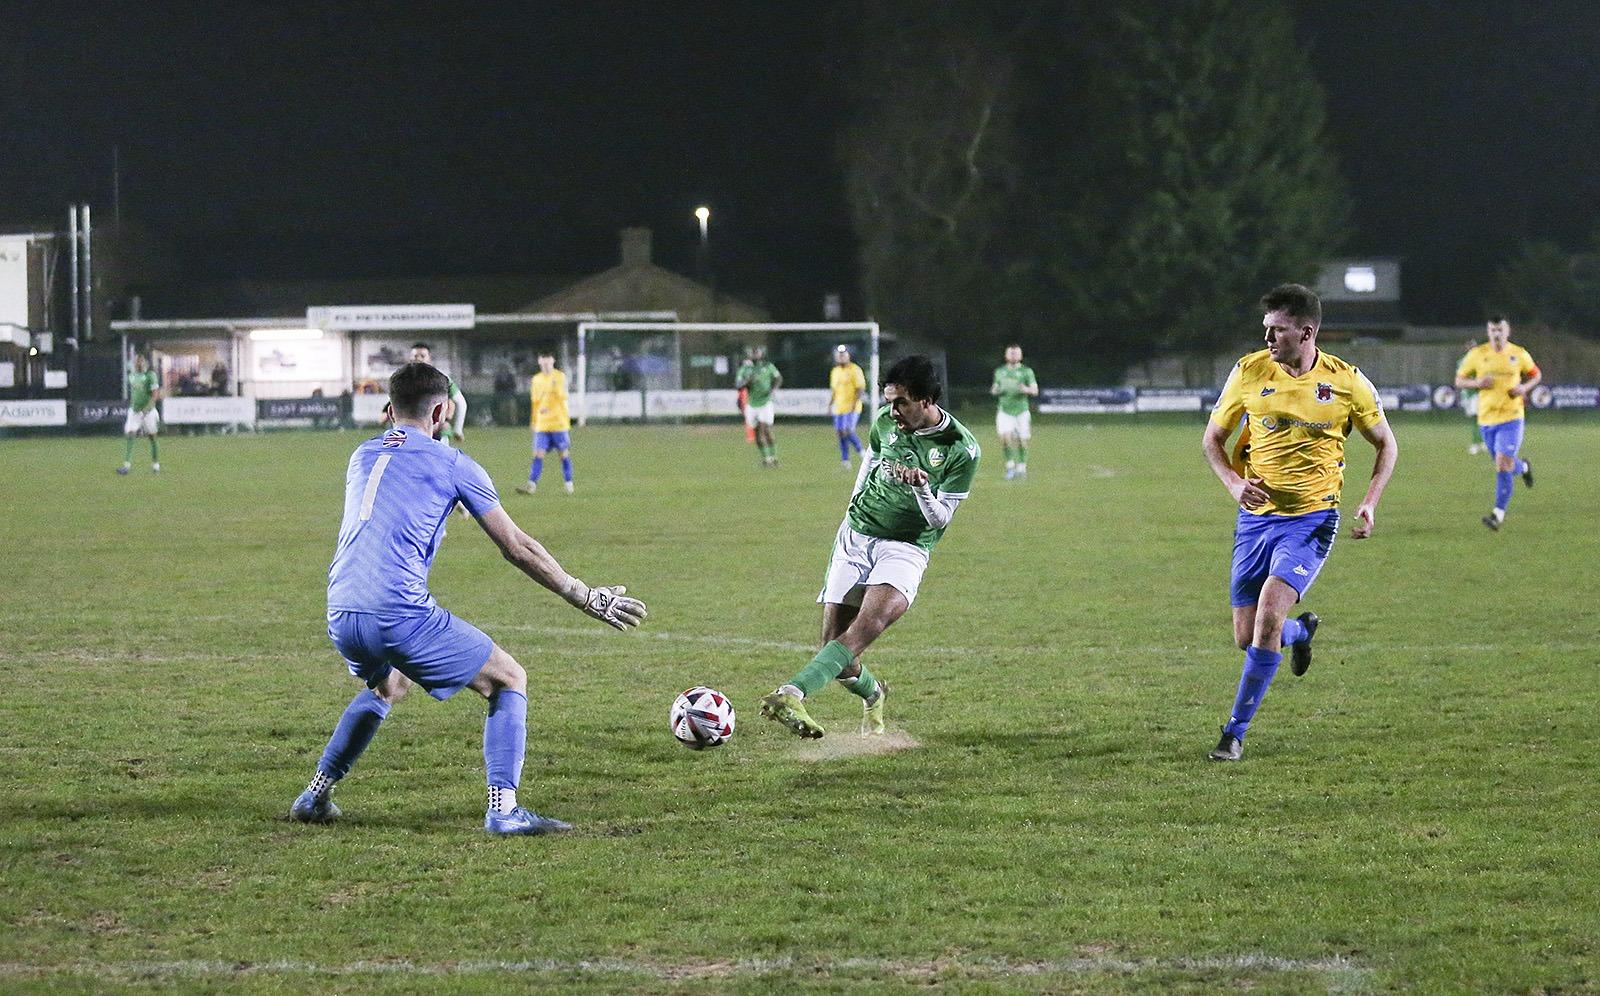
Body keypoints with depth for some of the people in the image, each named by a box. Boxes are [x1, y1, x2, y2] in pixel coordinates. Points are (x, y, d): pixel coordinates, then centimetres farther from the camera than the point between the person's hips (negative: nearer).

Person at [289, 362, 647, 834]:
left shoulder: (363, 455, 19)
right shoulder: (451, 463, 5)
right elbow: (517, 547, 7)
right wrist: (586, 598, 15)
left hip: (340, 615, 6)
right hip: (401, 614, -6)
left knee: (388, 686, 37)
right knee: (509, 681, 8)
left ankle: (316, 795, 31)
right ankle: (502, 808, -8)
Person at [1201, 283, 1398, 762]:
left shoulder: (1346, 382, -7)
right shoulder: (1249, 372, -4)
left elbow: (1385, 443, 7)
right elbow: (1212, 438, 7)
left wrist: (1370, 503, -7)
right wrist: (1235, 483, -12)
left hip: (1311, 518, -3)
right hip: (1256, 517, 3)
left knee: (1268, 616, -21)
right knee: (1246, 637, 4)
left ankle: (1235, 731, -9)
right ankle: (1301, 631, 41)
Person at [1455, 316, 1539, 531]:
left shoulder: (1519, 354, -1)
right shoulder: (1477, 354, 0)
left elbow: (1536, 375, 15)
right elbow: (1459, 380, 6)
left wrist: (1524, 388, -6)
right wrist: (1477, 382, -14)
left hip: (1511, 417, -3)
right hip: (1486, 418, 3)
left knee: (1503, 464, -15)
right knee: (1503, 463, 15)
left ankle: (1499, 513, -8)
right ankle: (1523, 467, 52)